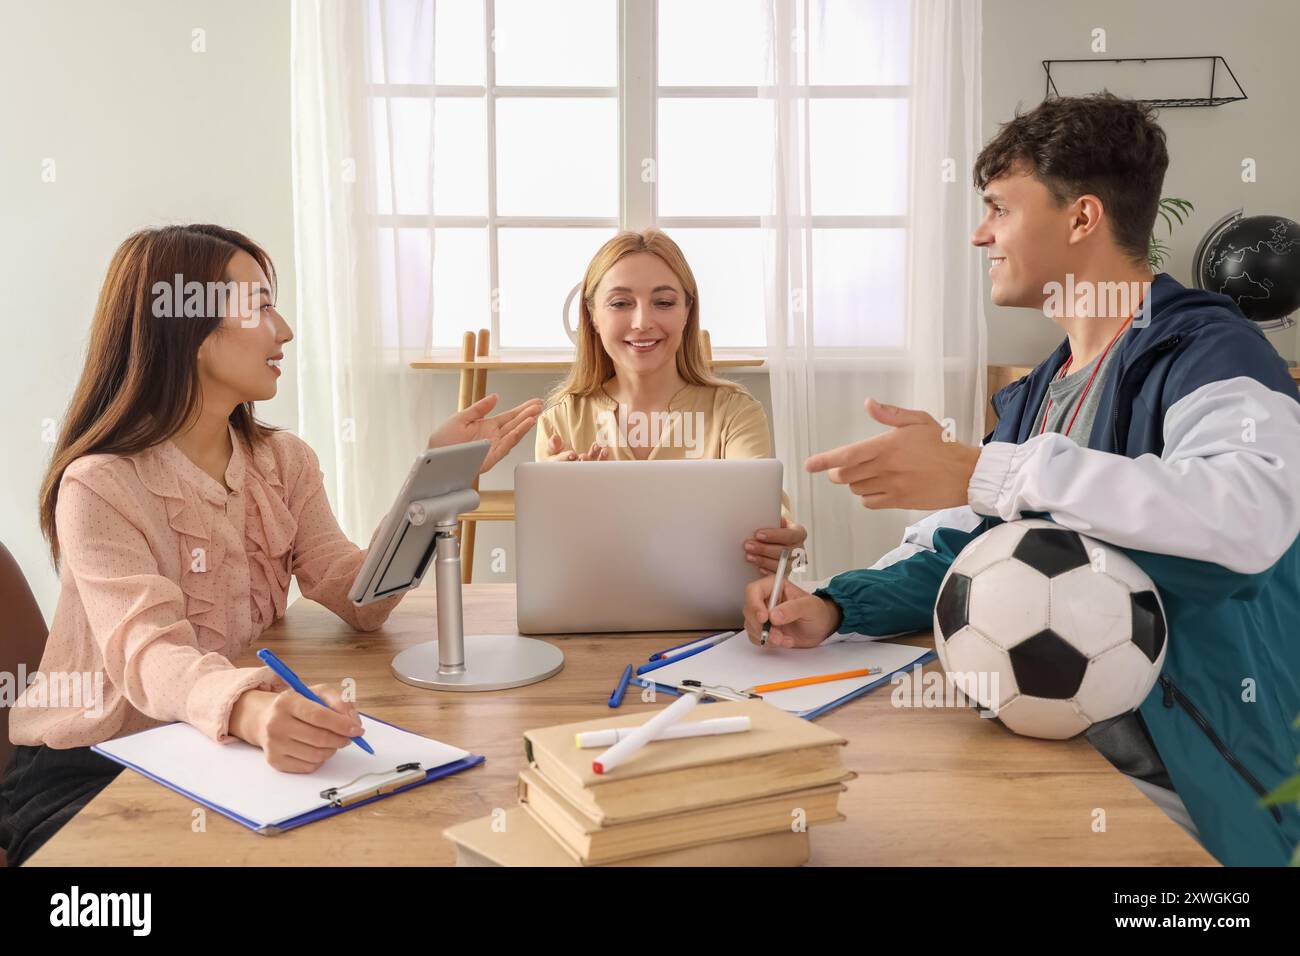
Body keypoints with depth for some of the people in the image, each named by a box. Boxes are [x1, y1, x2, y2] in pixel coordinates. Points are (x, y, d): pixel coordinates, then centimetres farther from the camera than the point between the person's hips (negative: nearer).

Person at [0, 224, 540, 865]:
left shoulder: (285, 463, 4)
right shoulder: (101, 486, -15)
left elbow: (360, 602, -7)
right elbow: (149, 653, -30)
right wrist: (252, 710, -52)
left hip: (220, 752, 5)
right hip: (85, 769, -5)